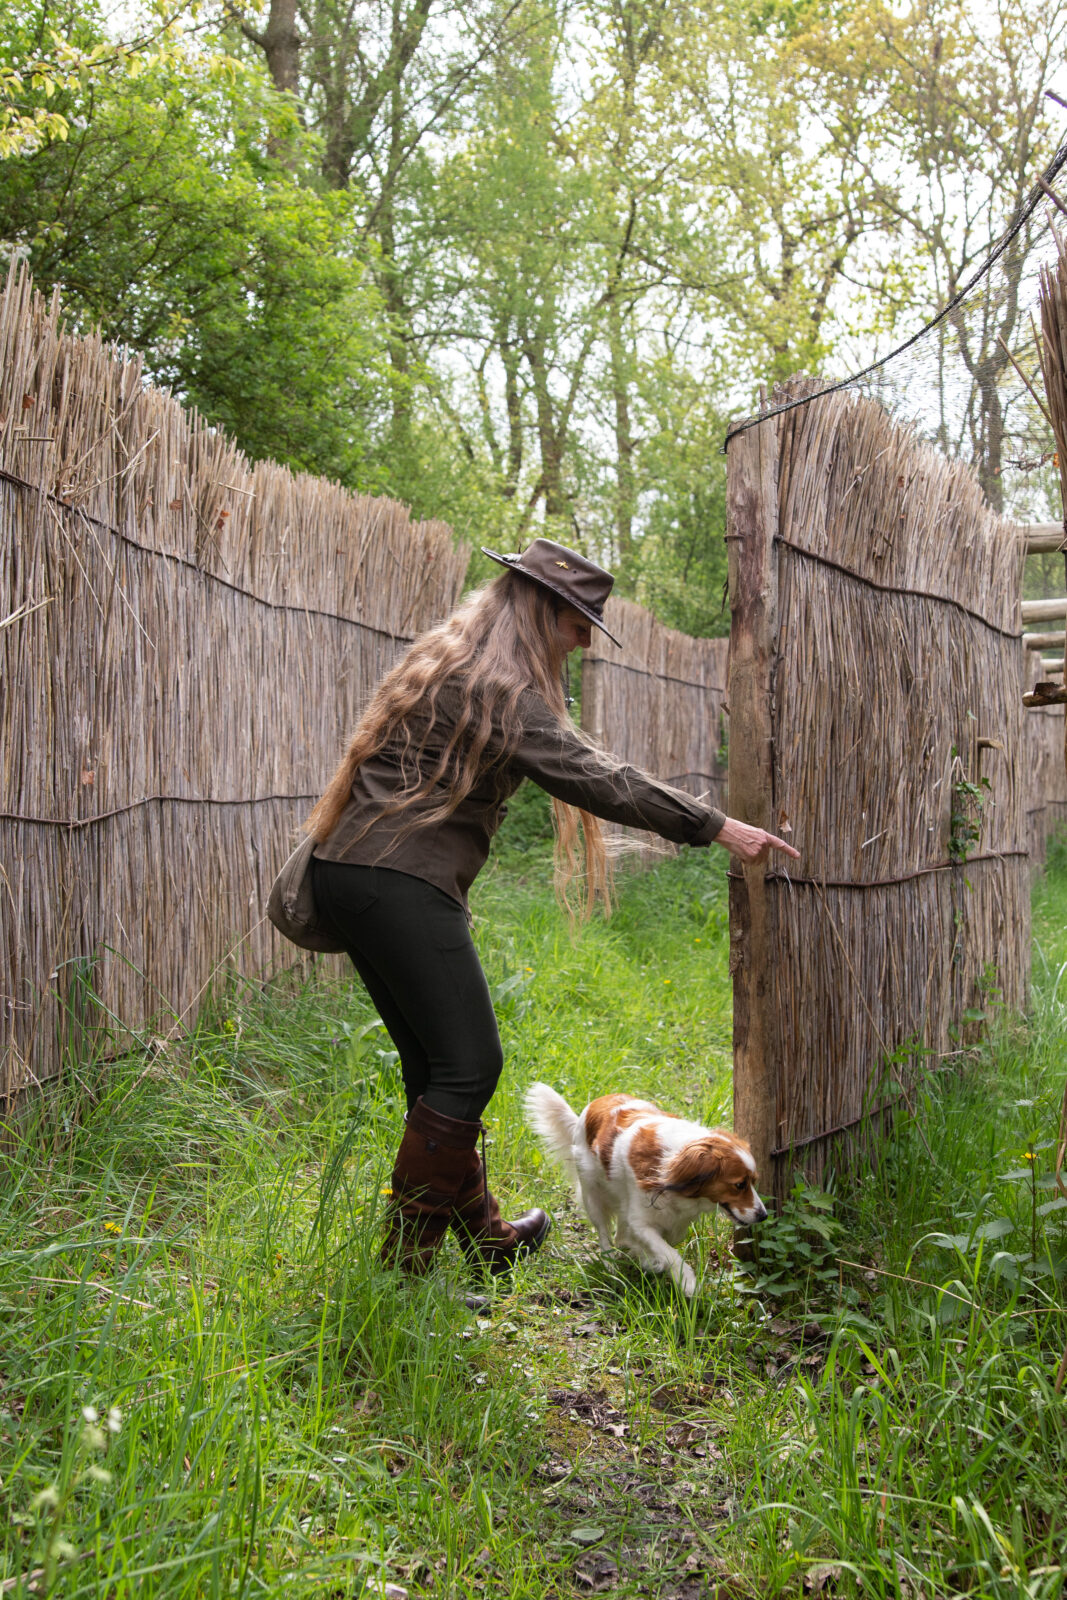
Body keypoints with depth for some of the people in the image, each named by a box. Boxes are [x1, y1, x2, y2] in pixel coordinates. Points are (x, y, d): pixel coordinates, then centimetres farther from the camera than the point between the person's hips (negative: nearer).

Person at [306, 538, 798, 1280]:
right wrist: (717, 827, -15)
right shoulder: (500, 688, -11)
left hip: (351, 876, 10)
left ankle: (484, 1237, 23)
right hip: (401, 884, -10)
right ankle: (406, 1260, -4)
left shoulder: (446, 662, 21)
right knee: (468, 1065, -7)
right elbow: (596, 777, -17)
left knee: (437, 1065, 14)